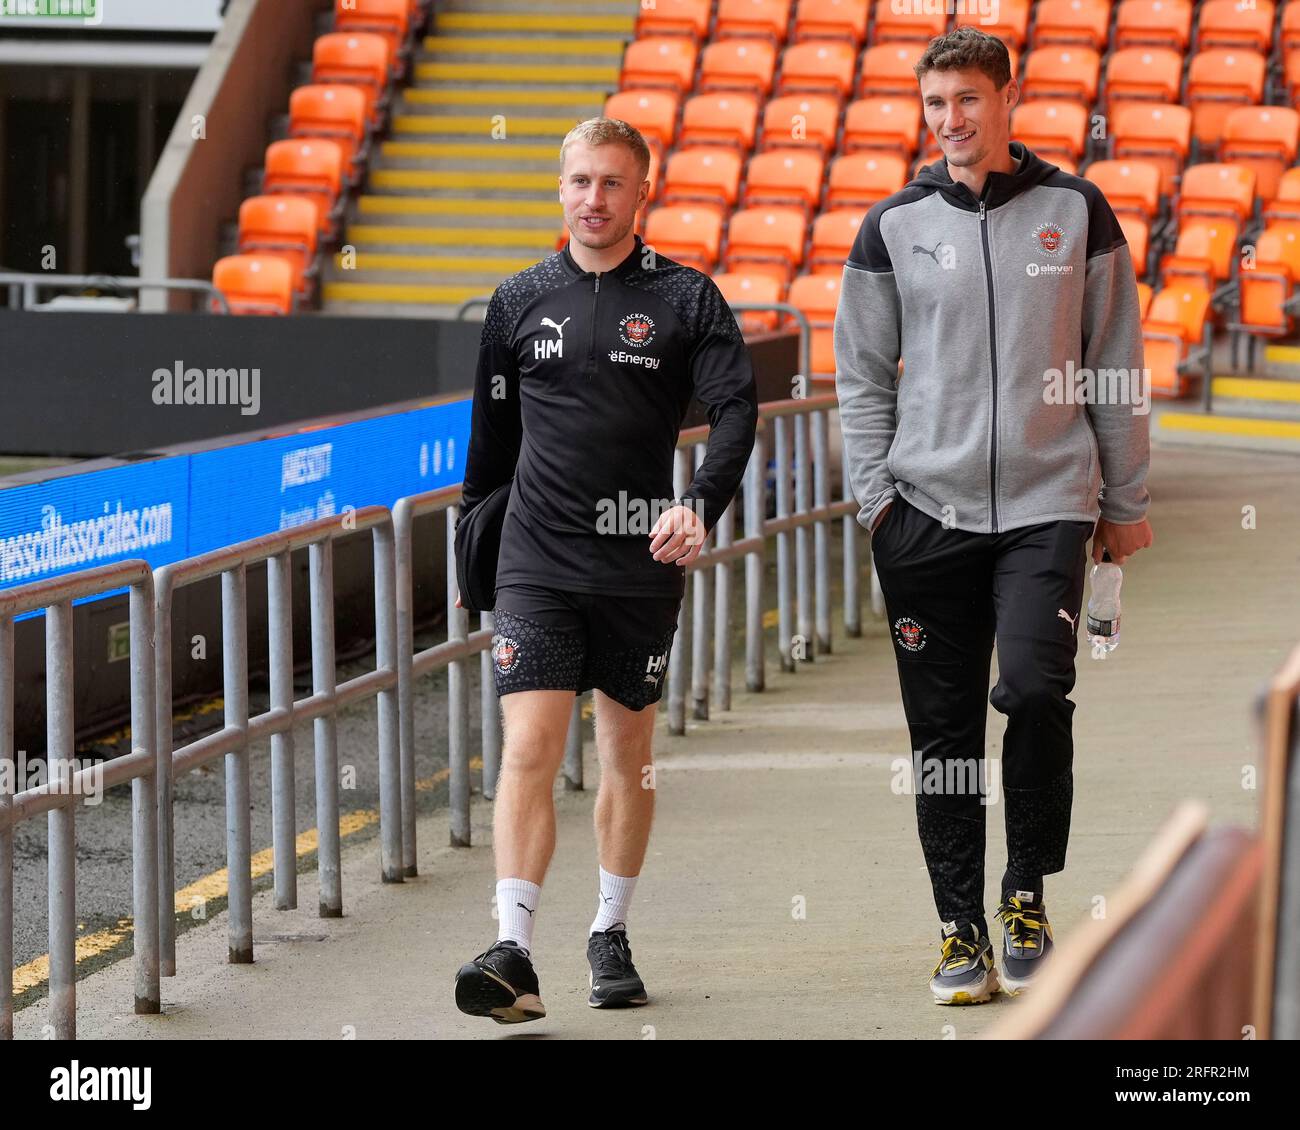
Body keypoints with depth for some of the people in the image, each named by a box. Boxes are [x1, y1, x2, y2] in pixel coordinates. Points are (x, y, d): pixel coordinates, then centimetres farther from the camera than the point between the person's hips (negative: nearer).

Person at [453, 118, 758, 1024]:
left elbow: (736, 408, -9)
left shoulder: (685, 299, 1)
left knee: (629, 751, 10)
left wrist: (700, 506, -24)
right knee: (529, 748, -12)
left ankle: (611, 936, 25)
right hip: (537, 563, 0)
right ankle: (515, 953, -19)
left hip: (640, 564, 0)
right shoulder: (520, 301, 8)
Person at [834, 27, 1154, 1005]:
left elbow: (1116, 367, 9)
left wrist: (1124, 503, 7)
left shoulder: (1076, 211, 5)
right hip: (927, 512, 1)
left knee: (1036, 690, -17)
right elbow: (861, 374, 11)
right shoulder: (895, 226, 7)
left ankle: (1028, 896, 3)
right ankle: (962, 930, 11)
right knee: (943, 728, 1)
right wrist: (876, 491, 0)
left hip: (1048, 504, -1)